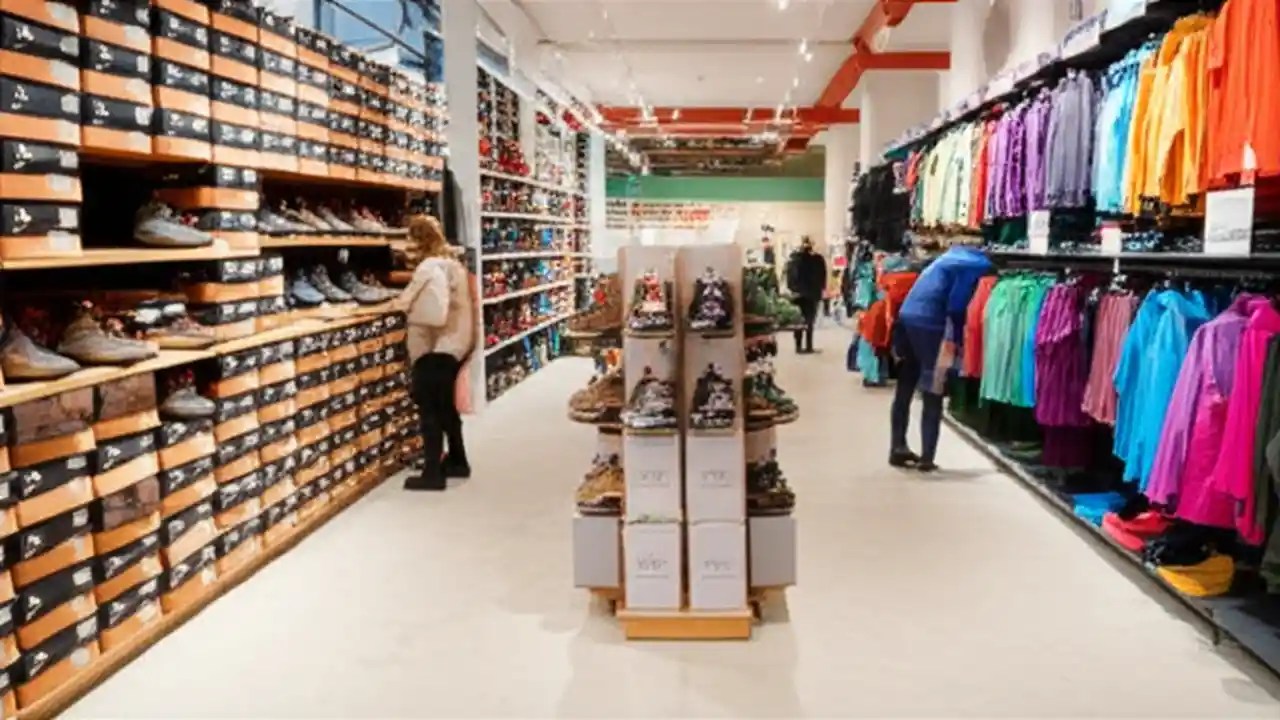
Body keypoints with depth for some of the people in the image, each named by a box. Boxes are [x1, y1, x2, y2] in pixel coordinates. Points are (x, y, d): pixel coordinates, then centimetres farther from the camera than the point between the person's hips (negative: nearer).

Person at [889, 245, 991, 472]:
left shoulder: (955, 256, 23)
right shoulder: (977, 265, -4)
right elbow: (956, 305, -12)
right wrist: (956, 339, -1)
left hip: (906, 317, 9)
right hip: (927, 324, -9)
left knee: (904, 390, 15)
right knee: (932, 396, 1)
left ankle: (898, 449, 22)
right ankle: (926, 458, 3)